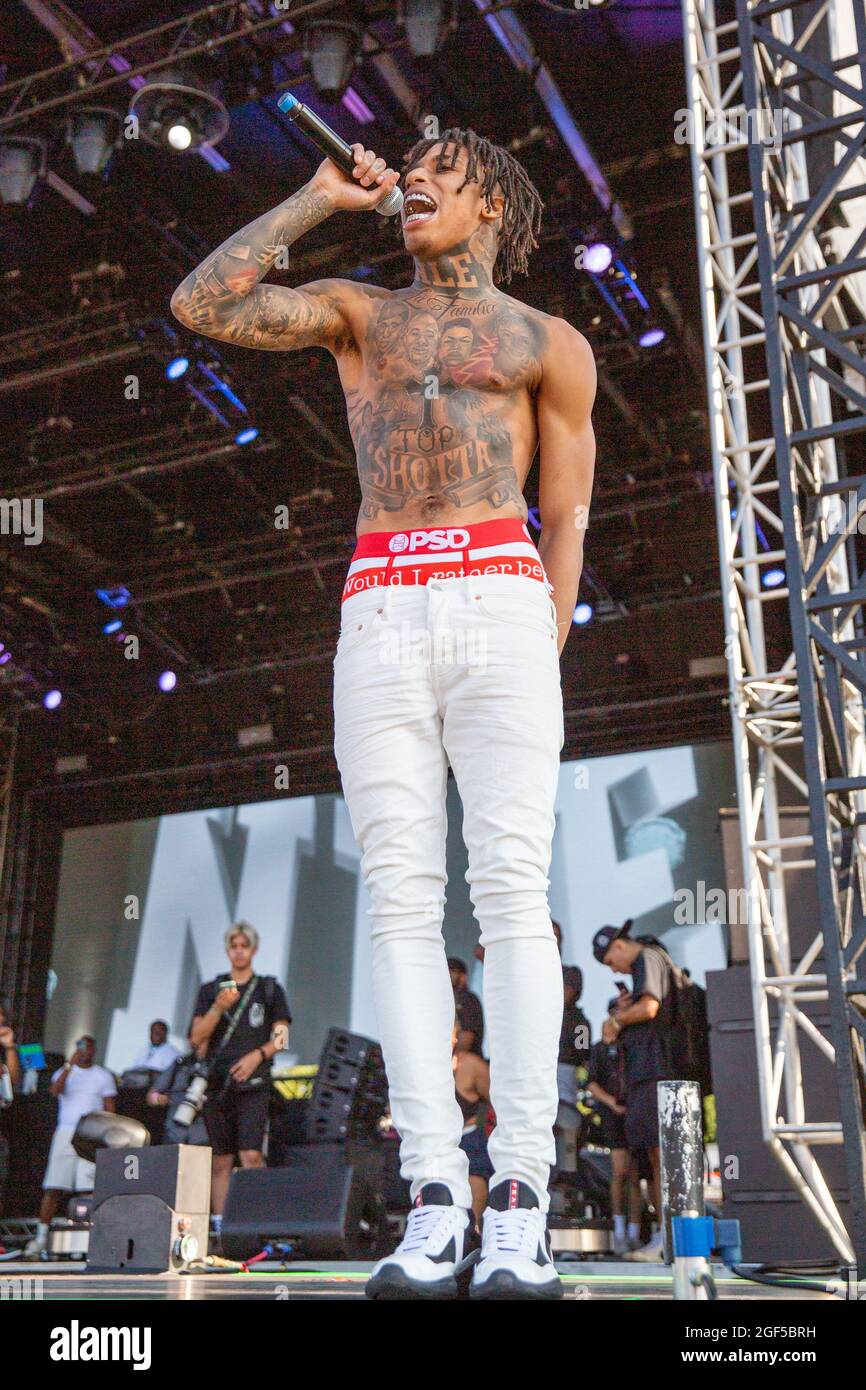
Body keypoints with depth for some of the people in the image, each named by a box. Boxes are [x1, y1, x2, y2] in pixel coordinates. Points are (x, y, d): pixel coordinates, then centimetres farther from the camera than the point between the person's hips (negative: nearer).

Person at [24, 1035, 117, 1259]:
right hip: (65, 1132, 1)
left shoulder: (103, 1076, 11)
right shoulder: (63, 1072, 14)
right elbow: (55, 1090, -9)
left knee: (91, 1188, -10)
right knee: (53, 1187, -4)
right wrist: (70, 1065, -15)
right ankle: (41, 1237, 1)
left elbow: (110, 1110, 8)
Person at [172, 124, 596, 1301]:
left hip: (501, 608, -2)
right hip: (381, 621, 2)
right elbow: (198, 306, 11)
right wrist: (320, 200, 17)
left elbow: (567, 528, 12)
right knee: (403, 900, -10)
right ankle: (435, 1205, -11)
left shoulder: (552, 346, 20)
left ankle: (520, 1209, -15)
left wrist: (539, 673, 0)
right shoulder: (356, 311, 27)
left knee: (511, 890, -15)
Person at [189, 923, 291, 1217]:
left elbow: (281, 1036, 6)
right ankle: (219, 1223, 7)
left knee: (251, 1154, -16)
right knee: (220, 1161, 3)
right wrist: (218, 1008, -10)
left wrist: (257, 1055, -12)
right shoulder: (211, 990, 14)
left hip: (253, 1084, -2)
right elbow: (196, 1038, 6)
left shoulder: (270, 989, 10)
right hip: (217, 1083, 2)